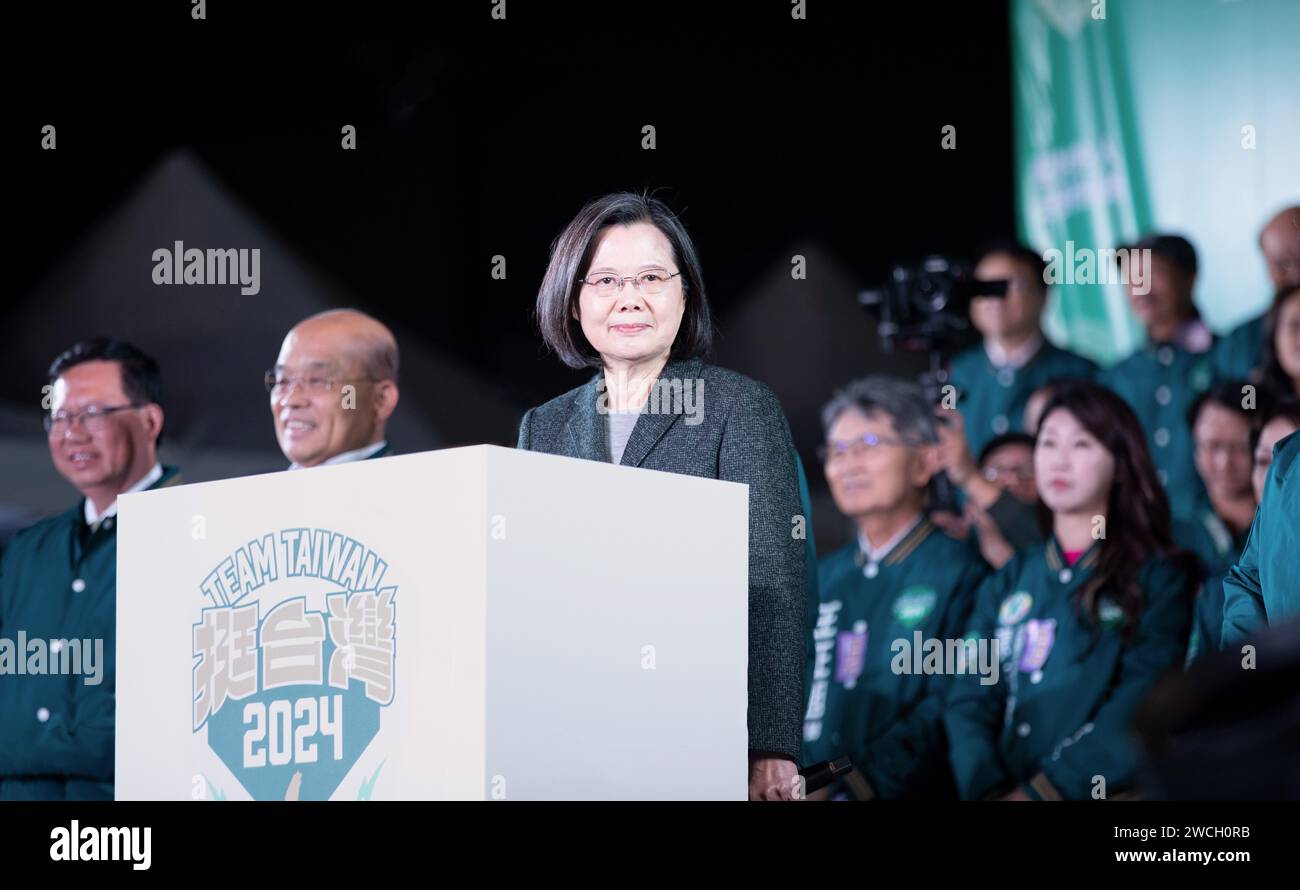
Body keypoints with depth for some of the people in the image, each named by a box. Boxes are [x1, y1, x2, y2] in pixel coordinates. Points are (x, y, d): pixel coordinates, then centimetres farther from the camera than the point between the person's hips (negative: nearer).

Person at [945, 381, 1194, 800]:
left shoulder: (1159, 577, 5)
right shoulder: (1006, 584, 18)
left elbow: (1137, 711, -6)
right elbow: (970, 699, 9)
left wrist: (1040, 791, -14)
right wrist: (987, 788, -9)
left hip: (1103, 795, -3)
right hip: (1005, 788, 3)